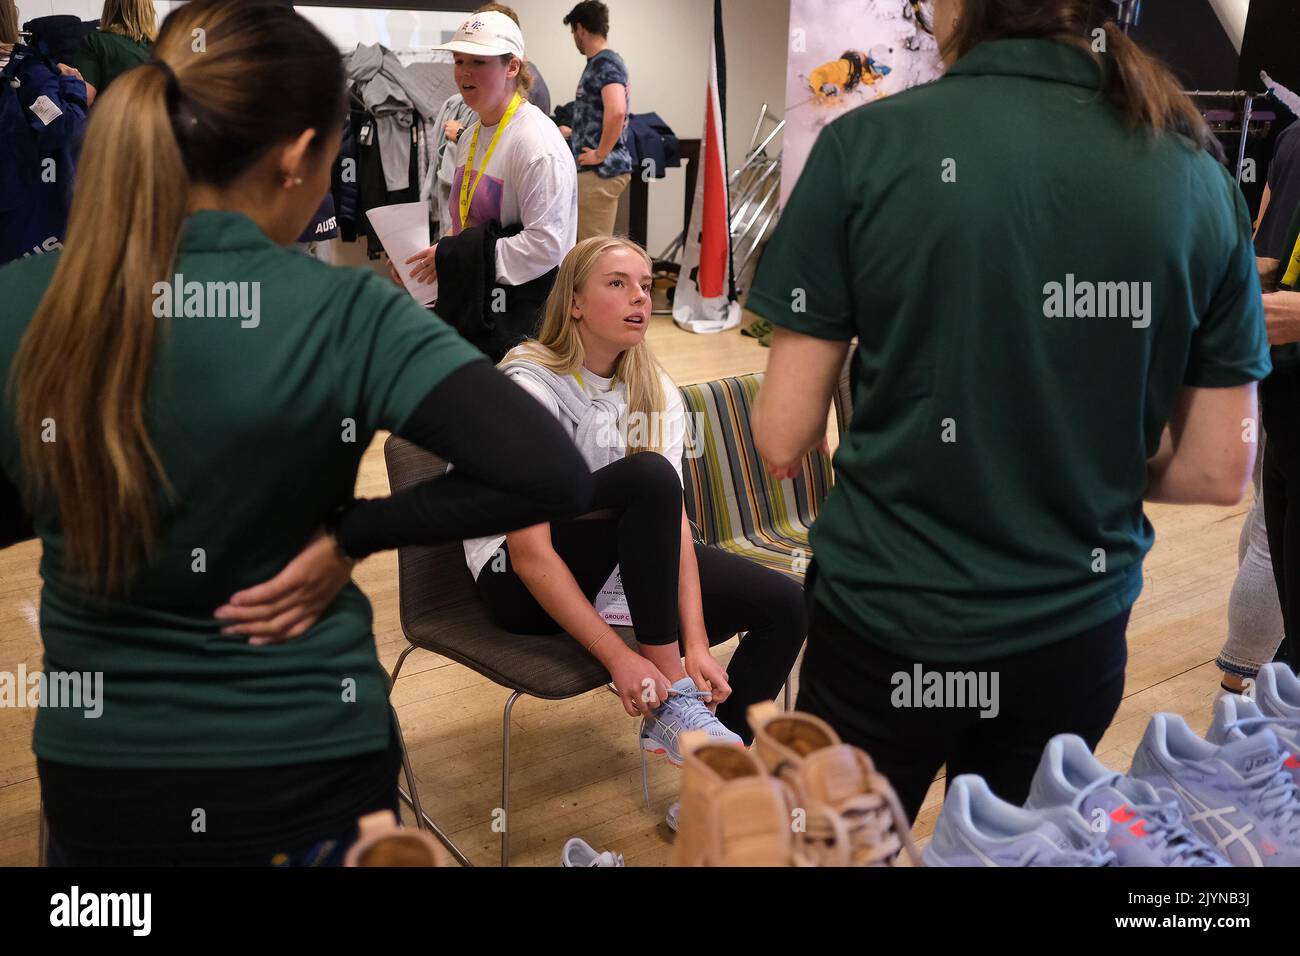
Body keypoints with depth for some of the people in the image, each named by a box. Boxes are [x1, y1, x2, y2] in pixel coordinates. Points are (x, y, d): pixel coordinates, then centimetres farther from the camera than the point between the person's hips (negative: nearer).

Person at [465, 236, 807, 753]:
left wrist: (696, 642, -23)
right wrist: (619, 658, -31)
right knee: (650, 475, -33)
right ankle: (671, 703, -26)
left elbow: (674, 519, -11)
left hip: (628, 563, 6)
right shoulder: (530, 386, -20)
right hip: (518, 582, -6)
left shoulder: (654, 389, -1)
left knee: (786, 604, -11)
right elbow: (530, 555, -25)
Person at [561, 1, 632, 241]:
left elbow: (616, 112, -30)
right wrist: (574, 134, 37)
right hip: (594, 170, 10)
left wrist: (600, 154, -22)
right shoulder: (600, 63, 17)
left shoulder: (605, 64, -13)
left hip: (600, 171, -10)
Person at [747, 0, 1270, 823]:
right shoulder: (1198, 176, -3)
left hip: (885, 629, -3)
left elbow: (783, 440, -11)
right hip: (1075, 638, 4)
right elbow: (1219, 471, 1)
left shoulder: (869, 146, -13)